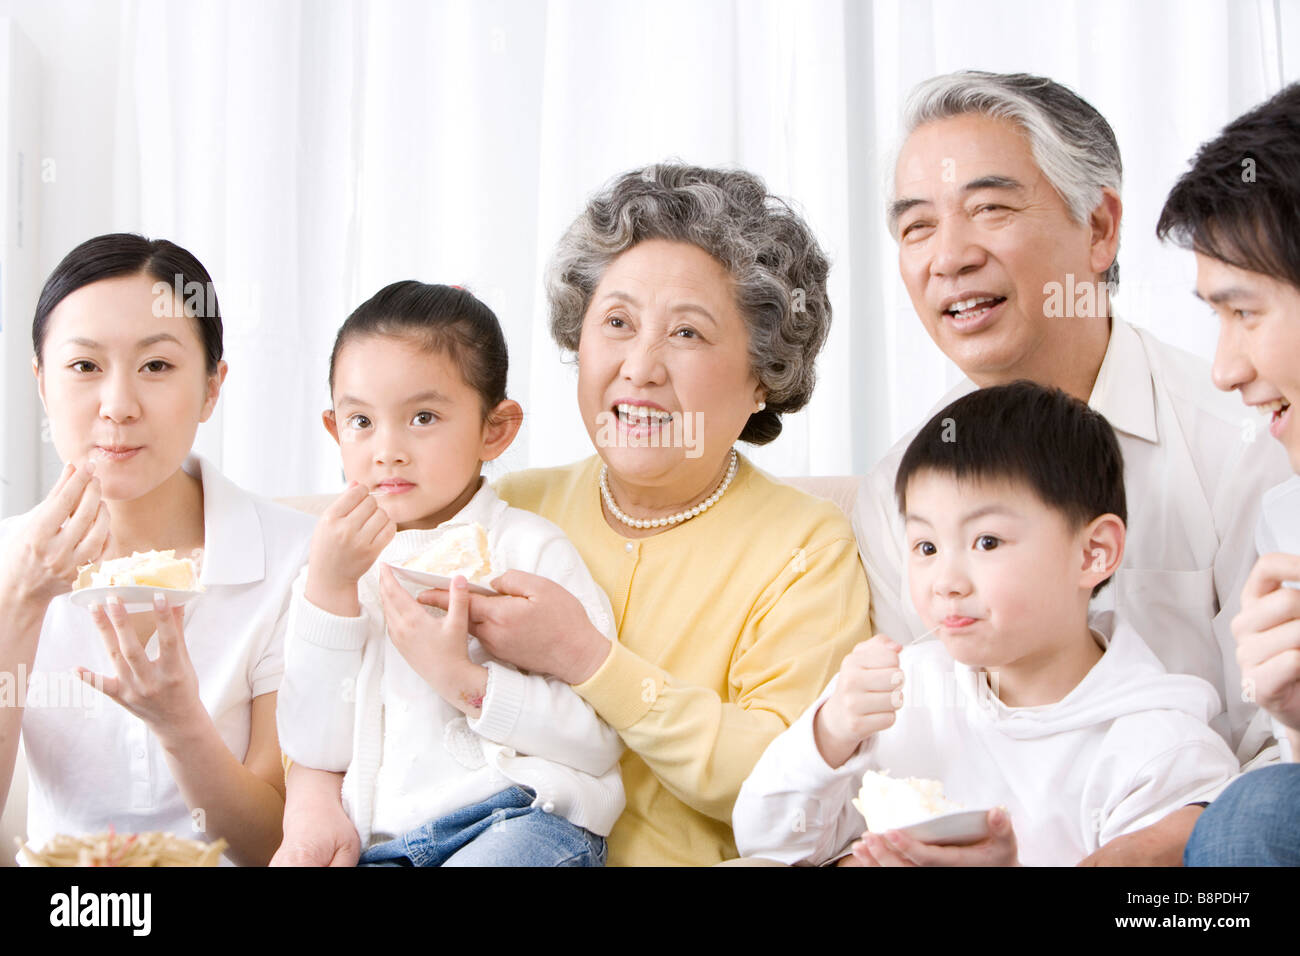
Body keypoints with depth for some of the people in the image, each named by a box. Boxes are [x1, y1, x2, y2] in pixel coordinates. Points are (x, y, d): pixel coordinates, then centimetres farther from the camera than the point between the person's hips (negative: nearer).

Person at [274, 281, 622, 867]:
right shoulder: (341, 565, 17)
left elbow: (601, 742, -2)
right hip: (379, 844, 2)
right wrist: (327, 587, -3)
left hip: (526, 819, -2)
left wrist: (462, 679, -12)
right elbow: (316, 751, 5)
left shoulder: (529, 549, 6)